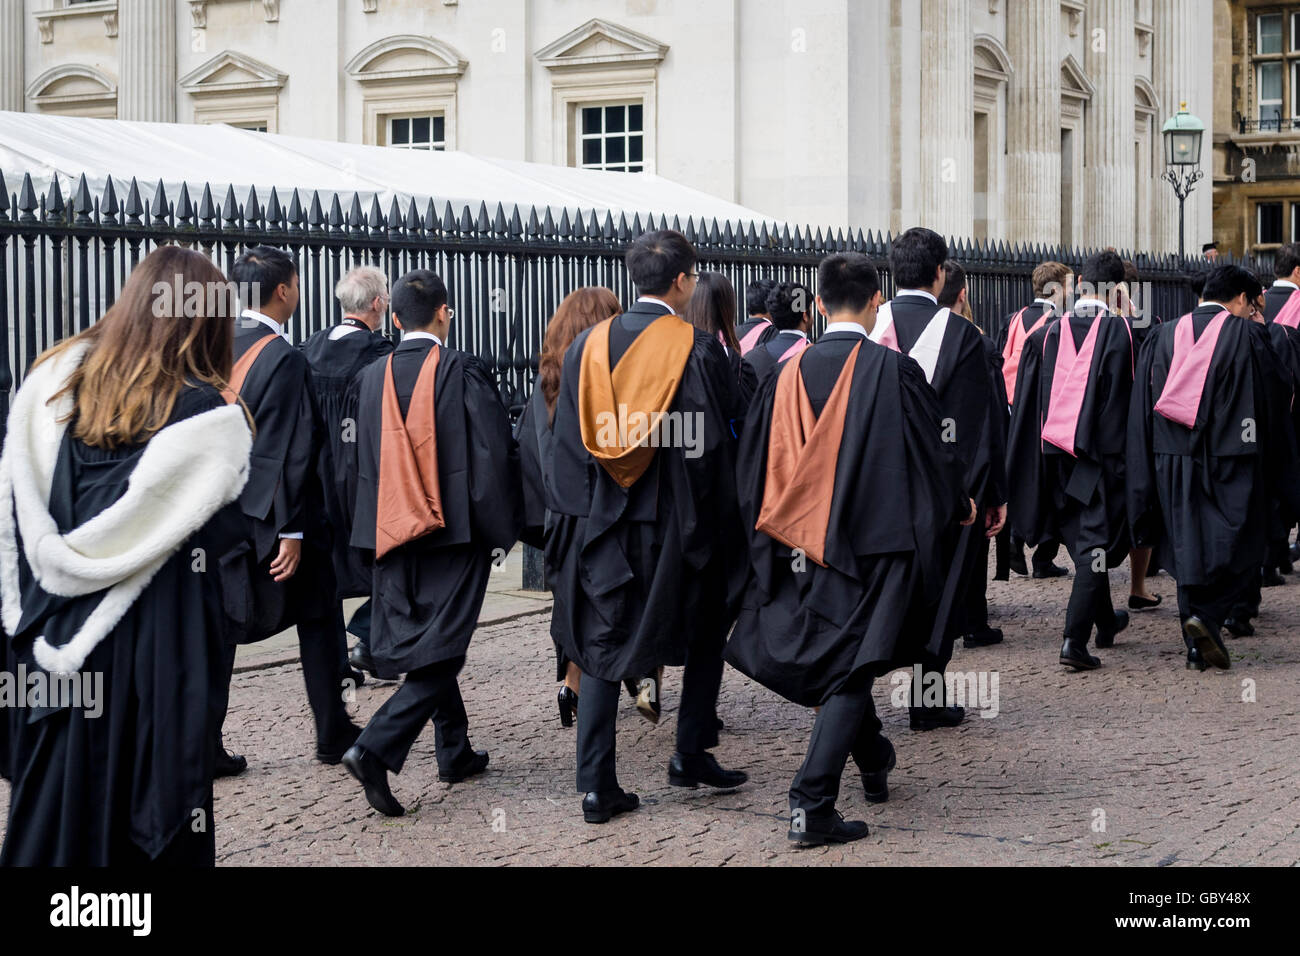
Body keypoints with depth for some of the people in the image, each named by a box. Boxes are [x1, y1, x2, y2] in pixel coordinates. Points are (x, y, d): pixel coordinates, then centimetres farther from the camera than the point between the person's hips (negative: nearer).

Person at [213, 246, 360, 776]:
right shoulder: (284, 359, -17)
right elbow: (292, 450, -19)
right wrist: (291, 531, -18)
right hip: (269, 512, -6)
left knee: (218, 626, 9)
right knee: (316, 618, 11)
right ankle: (333, 732, 20)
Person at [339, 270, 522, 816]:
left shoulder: (370, 378, 3)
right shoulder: (464, 372, -10)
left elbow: (356, 462, 10)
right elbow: (493, 457, -12)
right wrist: (501, 531, -4)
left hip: (391, 535, 5)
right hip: (455, 532, -5)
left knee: (423, 645, 17)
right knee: (440, 653, -3)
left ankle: (456, 753, 27)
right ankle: (376, 750, -18)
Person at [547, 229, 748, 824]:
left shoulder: (587, 347, 1)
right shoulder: (699, 350, -10)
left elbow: (567, 442, 3)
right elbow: (717, 443, -11)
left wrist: (571, 518, 10)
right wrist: (722, 524, -2)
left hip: (599, 524, 3)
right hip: (678, 523, -3)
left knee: (601, 645, 8)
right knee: (706, 634, 20)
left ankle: (597, 787, 4)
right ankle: (691, 753, 20)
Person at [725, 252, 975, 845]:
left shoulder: (787, 375, -1)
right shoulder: (893, 371, -11)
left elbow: (754, 467, 7)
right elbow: (932, 454, -5)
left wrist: (771, 538, 22)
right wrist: (960, 507, 15)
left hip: (799, 548, 4)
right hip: (872, 546, -4)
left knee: (824, 659, 23)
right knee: (848, 674, 0)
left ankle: (874, 763, 41)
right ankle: (811, 806, -8)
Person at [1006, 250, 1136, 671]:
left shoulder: (1048, 333, 3)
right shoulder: (1120, 331, -9)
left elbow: (1027, 400, 5)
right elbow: (1127, 398, -11)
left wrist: (1045, 457, 12)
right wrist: (1124, 457, -5)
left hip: (1057, 454, 5)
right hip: (1102, 453, -5)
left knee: (1082, 538, 20)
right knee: (1095, 543, -2)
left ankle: (1105, 622, 37)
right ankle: (1075, 639, -11)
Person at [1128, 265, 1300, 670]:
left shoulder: (1164, 336, 7)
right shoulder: (1246, 334, -5)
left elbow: (1144, 405, 7)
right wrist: (1260, 332, 16)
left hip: (1174, 464, 4)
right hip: (1231, 463, -4)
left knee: (1189, 551, 10)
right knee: (1239, 547, 6)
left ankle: (1196, 646, 12)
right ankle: (1207, 617, -14)